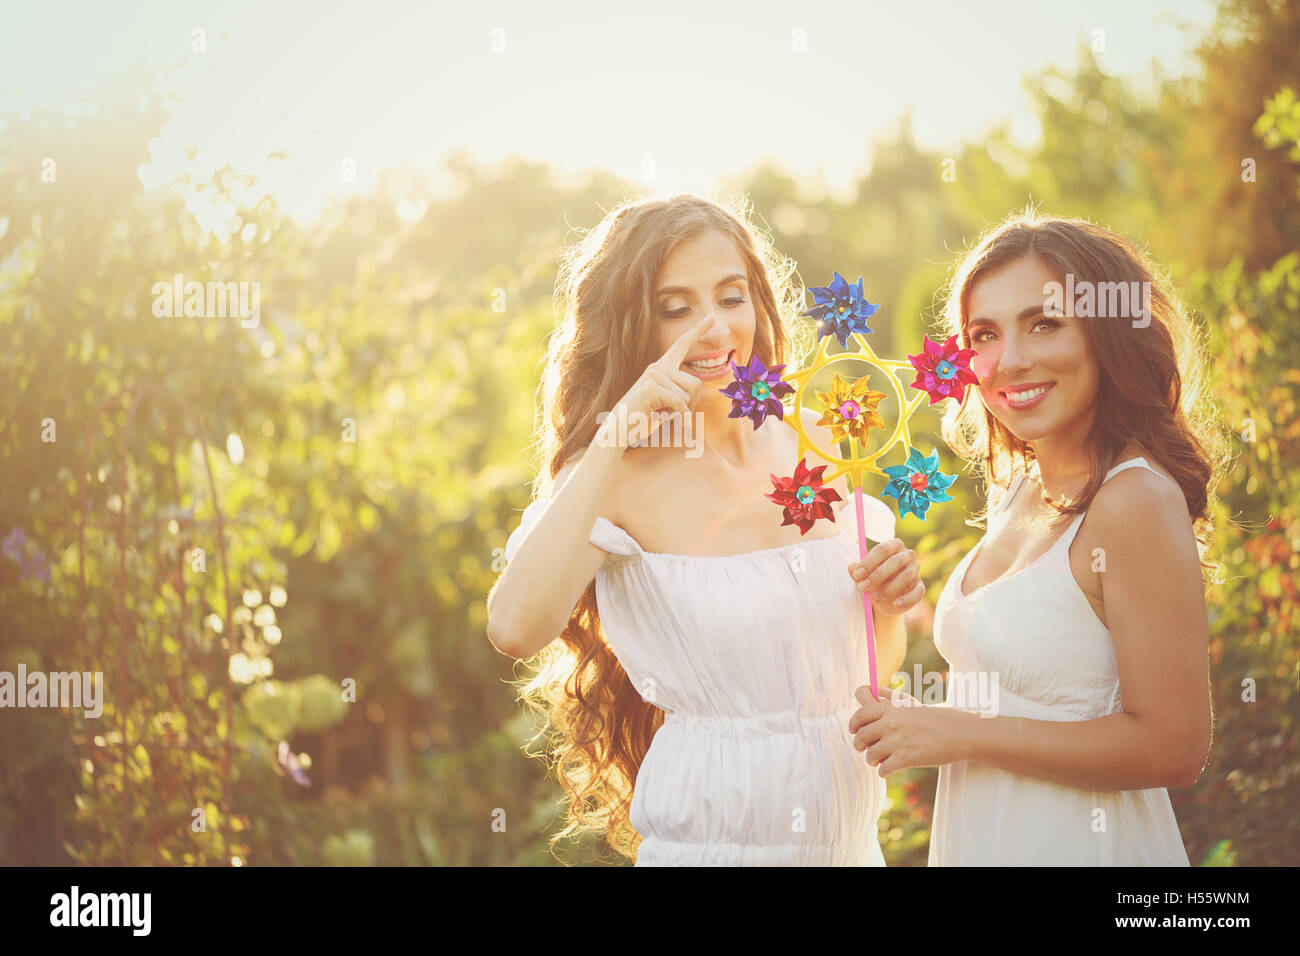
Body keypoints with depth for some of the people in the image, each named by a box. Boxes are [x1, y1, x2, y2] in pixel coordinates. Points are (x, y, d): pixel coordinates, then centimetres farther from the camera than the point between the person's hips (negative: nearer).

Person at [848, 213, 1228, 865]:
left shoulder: (1136, 500, -20)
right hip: (977, 839, 7)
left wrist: (961, 735, -19)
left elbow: (1171, 749, -23)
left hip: (1079, 847, -7)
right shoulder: (1017, 488, 5)